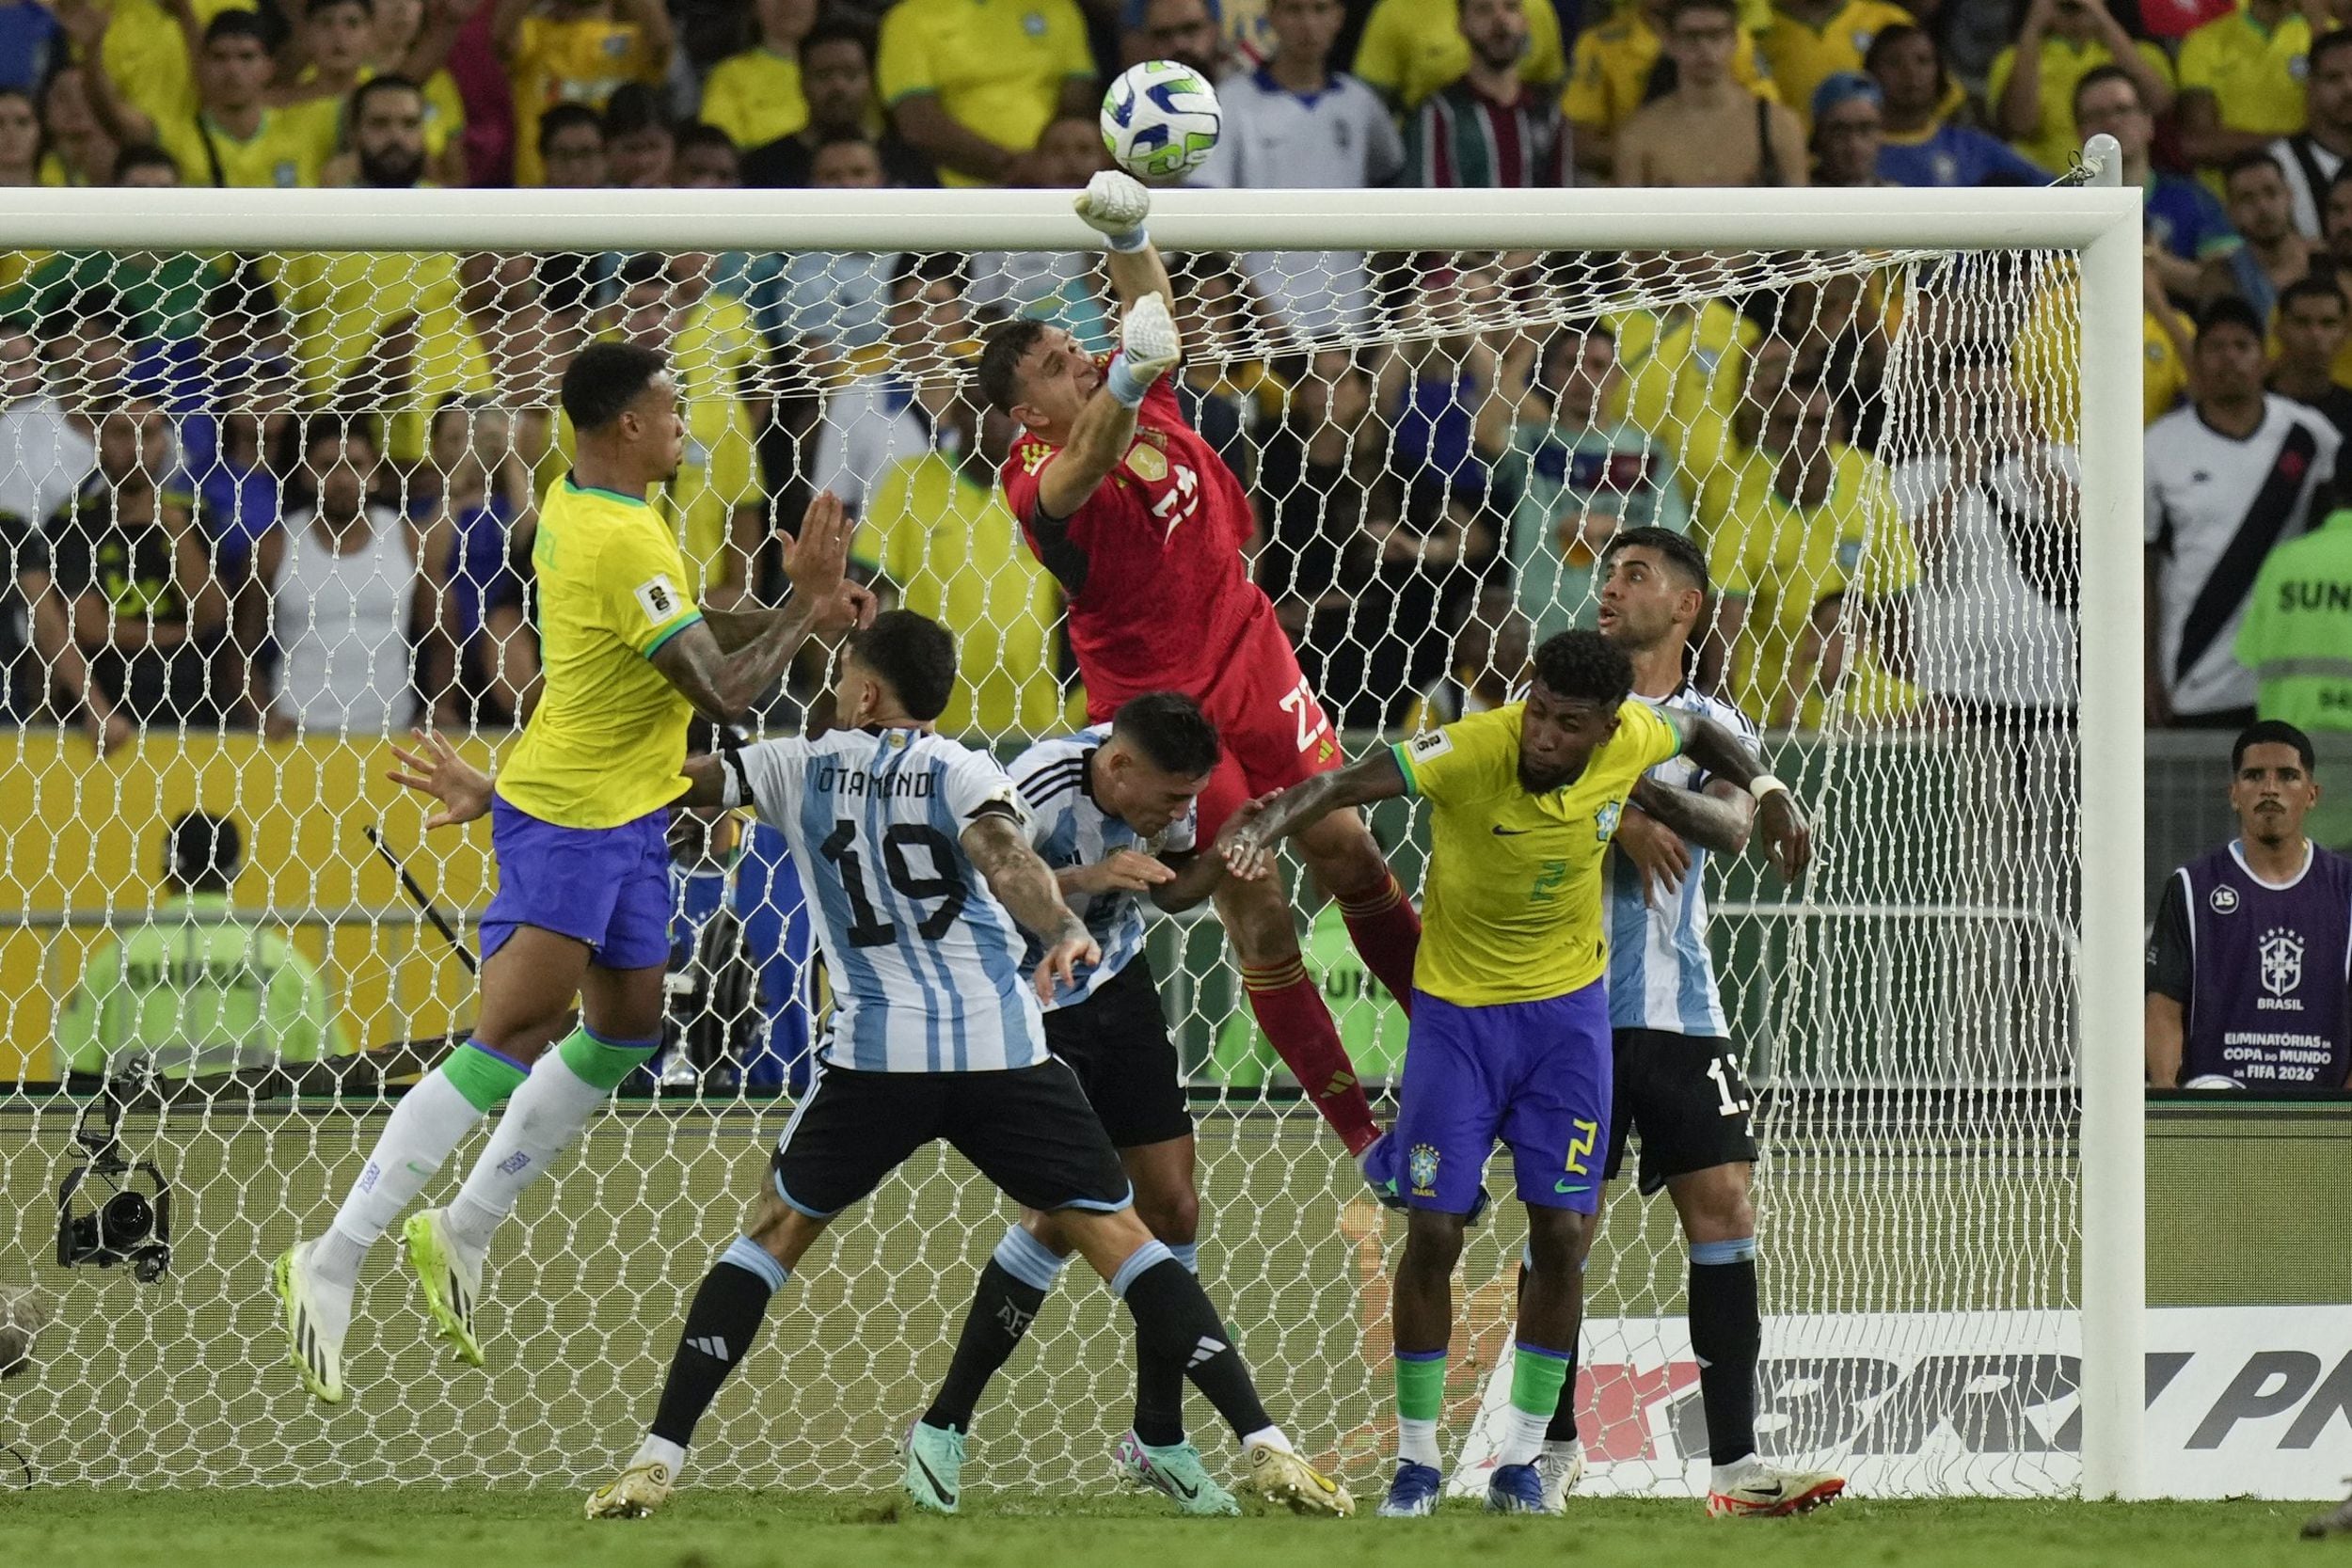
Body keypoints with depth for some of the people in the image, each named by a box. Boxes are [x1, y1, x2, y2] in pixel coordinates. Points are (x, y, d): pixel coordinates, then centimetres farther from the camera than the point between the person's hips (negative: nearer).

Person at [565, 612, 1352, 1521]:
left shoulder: (801, 769, 12)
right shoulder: (959, 772, 5)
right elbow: (1004, 857, -16)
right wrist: (1064, 931, -30)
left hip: (877, 1054, 1)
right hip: (1004, 1051, -1)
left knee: (774, 1233, 17)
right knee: (1115, 1235, 3)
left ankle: (656, 1461, 7)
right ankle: (1266, 1450, -7)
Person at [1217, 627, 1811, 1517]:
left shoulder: (1632, 741, -14)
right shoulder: (1471, 751, -27)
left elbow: (1701, 734, 11)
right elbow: (1343, 784, -37)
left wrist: (1767, 791, -2)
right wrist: (1268, 827, -55)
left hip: (1567, 1010, 3)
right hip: (1457, 1009, -3)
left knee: (1561, 1235, -1)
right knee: (1433, 1234, -3)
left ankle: (1521, 1460, 12)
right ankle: (1417, 1459, 12)